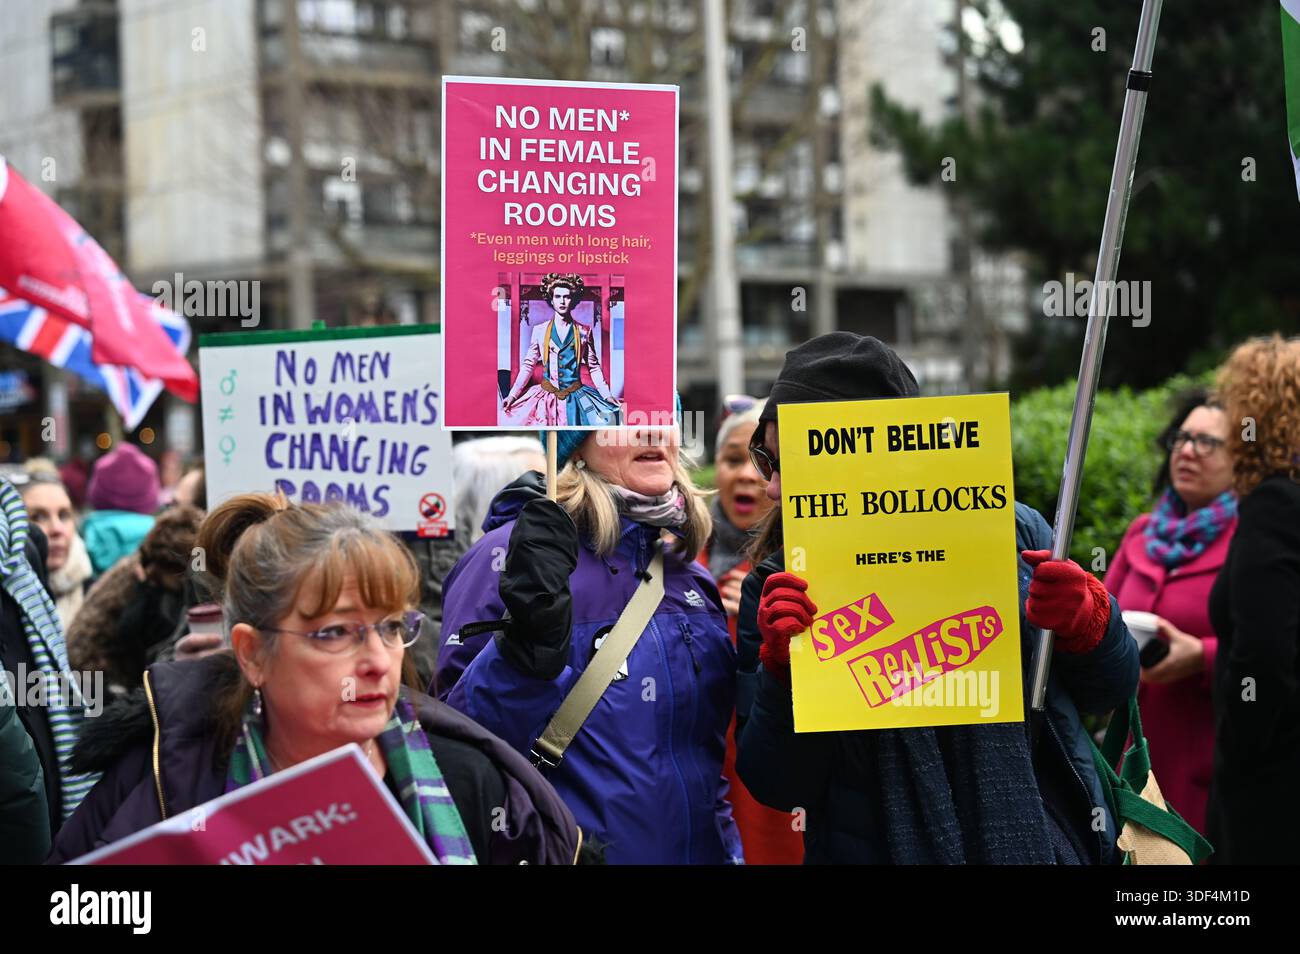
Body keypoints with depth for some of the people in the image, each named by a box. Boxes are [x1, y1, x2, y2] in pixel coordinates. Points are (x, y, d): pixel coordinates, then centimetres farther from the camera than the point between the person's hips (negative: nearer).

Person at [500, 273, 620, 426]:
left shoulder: (584, 331, 6)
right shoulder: (539, 330, 6)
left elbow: (594, 367, 9)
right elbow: (528, 365, 6)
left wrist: (607, 396, 0)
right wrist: (512, 395, -1)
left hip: (577, 397, 0)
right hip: (546, 397, 0)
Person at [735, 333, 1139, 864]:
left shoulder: (1011, 531, -8)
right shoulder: (777, 590, -8)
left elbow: (1111, 691, 2)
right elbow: (778, 789, -9)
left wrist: (1085, 621, -17)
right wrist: (783, 668, -24)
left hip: (1042, 843, 1)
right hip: (875, 849, 0)